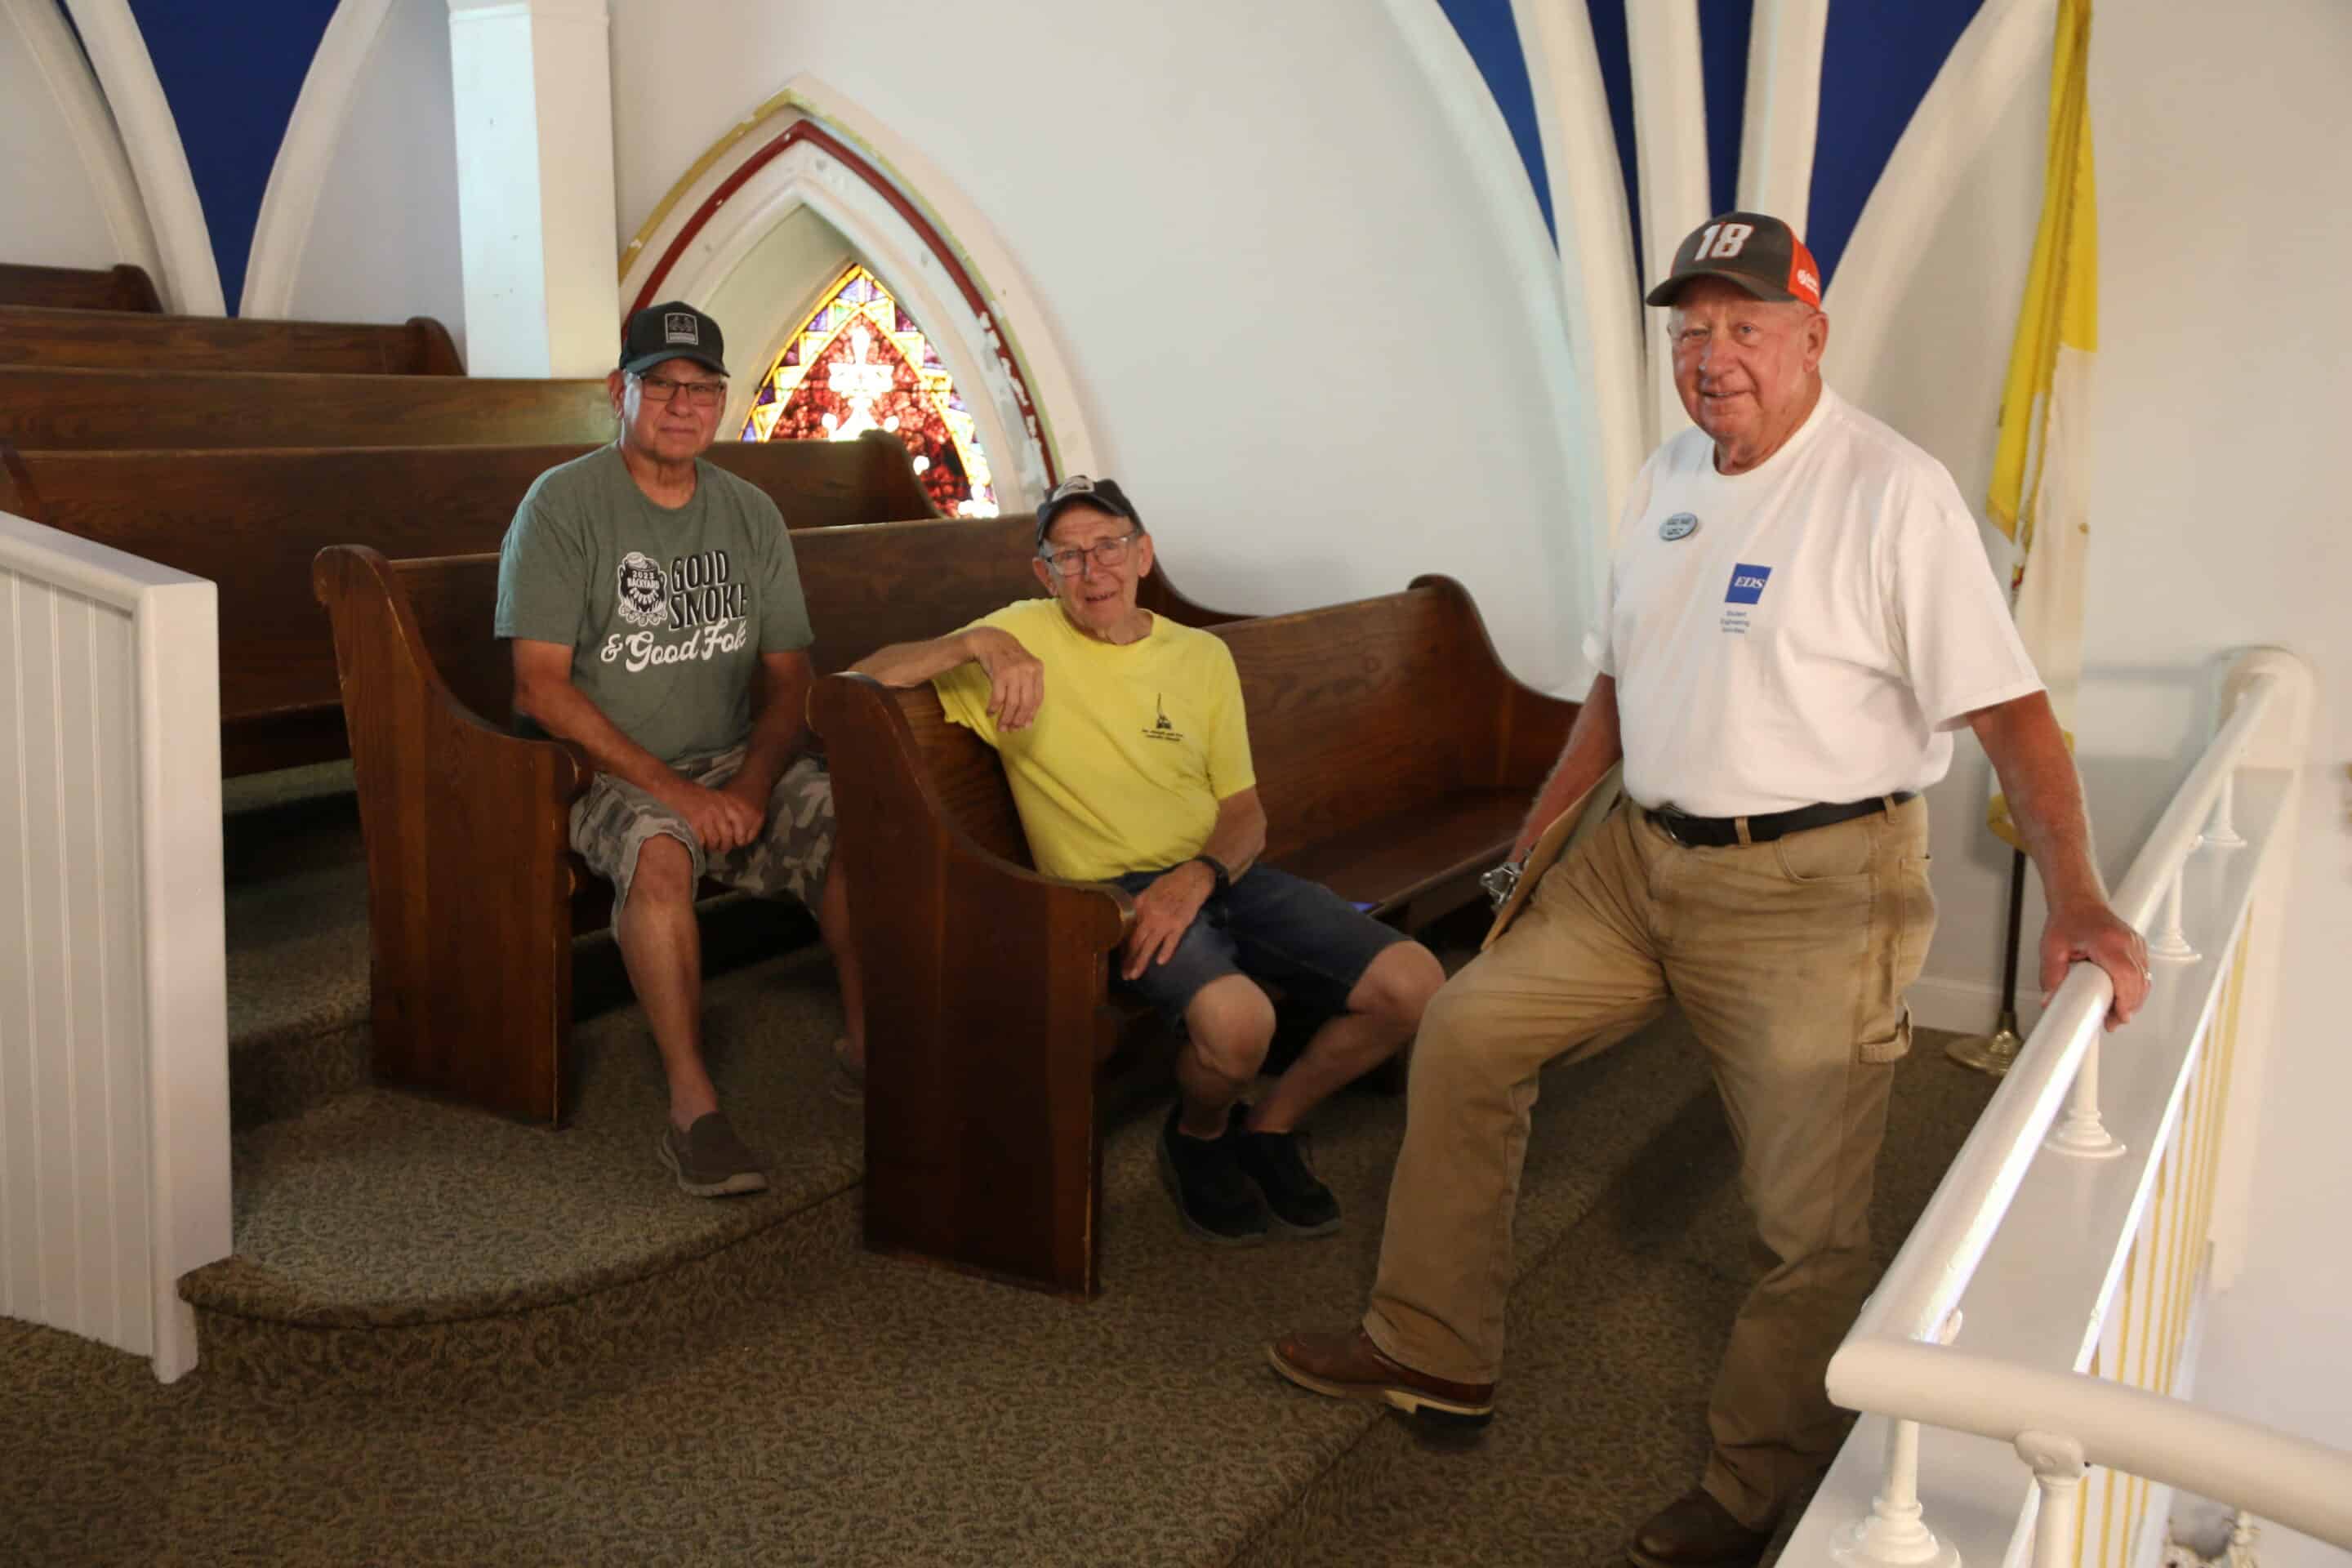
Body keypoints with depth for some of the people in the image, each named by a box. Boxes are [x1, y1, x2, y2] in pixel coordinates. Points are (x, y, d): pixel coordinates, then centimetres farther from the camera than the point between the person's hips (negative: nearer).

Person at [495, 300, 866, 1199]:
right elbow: (542, 687, -11)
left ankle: (870, 1043, -9)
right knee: (659, 852, -36)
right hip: (606, 770, -4)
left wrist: (751, 786, -11)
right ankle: (691, 1103, -30)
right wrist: (672, 790, -19)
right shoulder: (563, 504, -4)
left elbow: (789, 677, 10)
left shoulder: (750, 514, 11)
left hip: (736, 763, 4)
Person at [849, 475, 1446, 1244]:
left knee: (1413, 984, -12)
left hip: (1215, 874, 5)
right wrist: (979, 643, -24)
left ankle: (1269, 1126, 14)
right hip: (1109, 890, -5)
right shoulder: (1026, 638, 2)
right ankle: (1199, 1137, 3)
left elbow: (1245, 812, 12)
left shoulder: (1202, 656, 13)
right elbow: (867, 677, -7)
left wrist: (1198, 877, -11)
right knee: (1236, 1017, -35)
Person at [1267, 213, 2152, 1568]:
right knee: (1466, 1033, 7)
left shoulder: (1894, 490, -13)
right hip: (1647, 852, 7)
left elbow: (2008, 705, -19)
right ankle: (1435, 1354, 21)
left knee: (1812, 1213, -3)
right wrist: (1543, 826, 18)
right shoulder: (1671, 475, 10)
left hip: (1813, 884, -7)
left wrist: (2075, 892, -30)